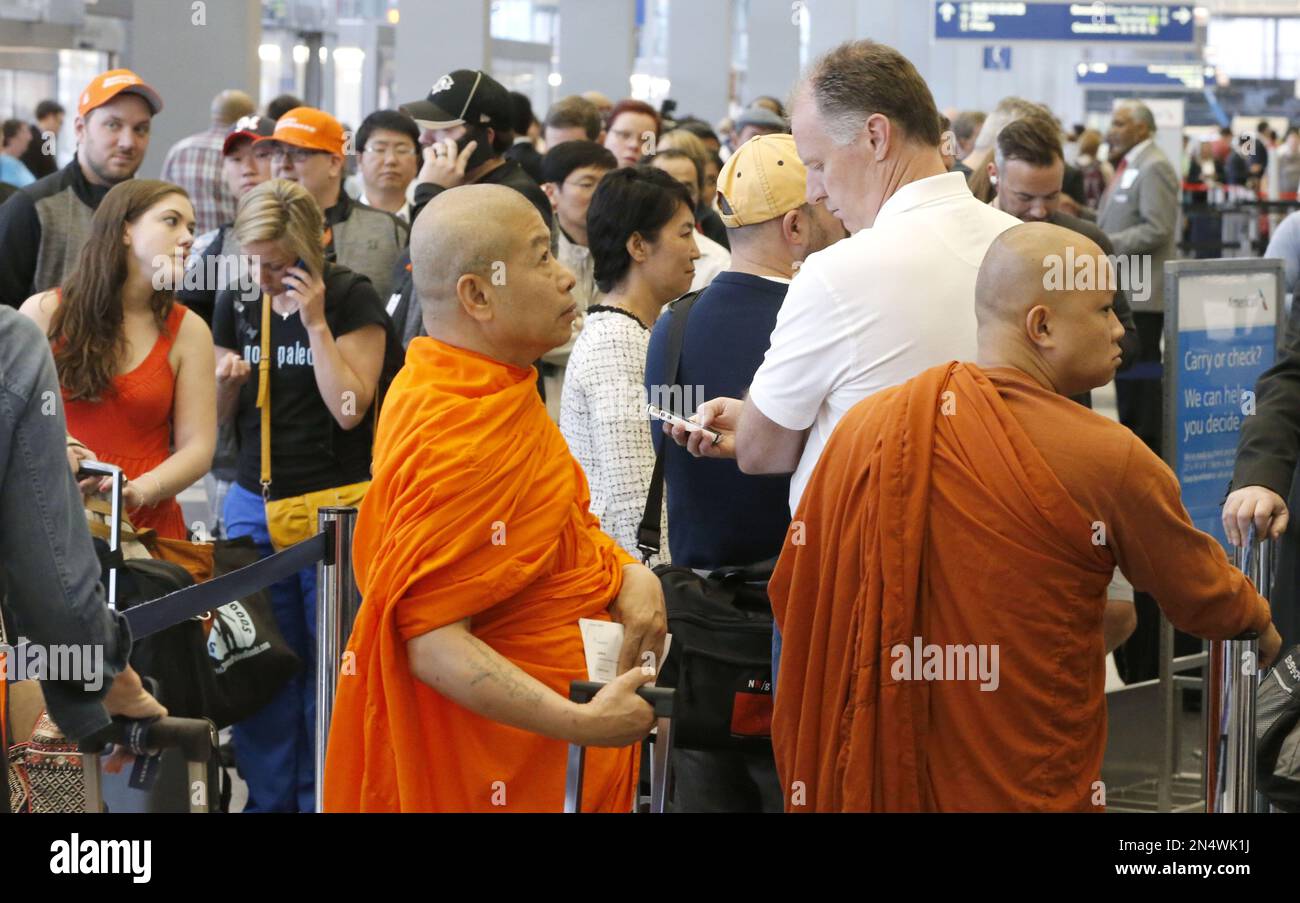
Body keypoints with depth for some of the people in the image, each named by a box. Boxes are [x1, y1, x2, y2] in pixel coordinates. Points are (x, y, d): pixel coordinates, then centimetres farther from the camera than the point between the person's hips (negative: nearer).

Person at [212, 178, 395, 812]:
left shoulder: (352, 300, -6)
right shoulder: (236, 303, 7)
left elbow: (350, 408, -13)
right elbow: (216, 419, 15)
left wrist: (314, 322, -16)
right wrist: (225, 382, -7)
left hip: (334, 506, -4)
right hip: (255, 500, 4)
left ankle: (325, 795, 11)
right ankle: (269, 797, 17)